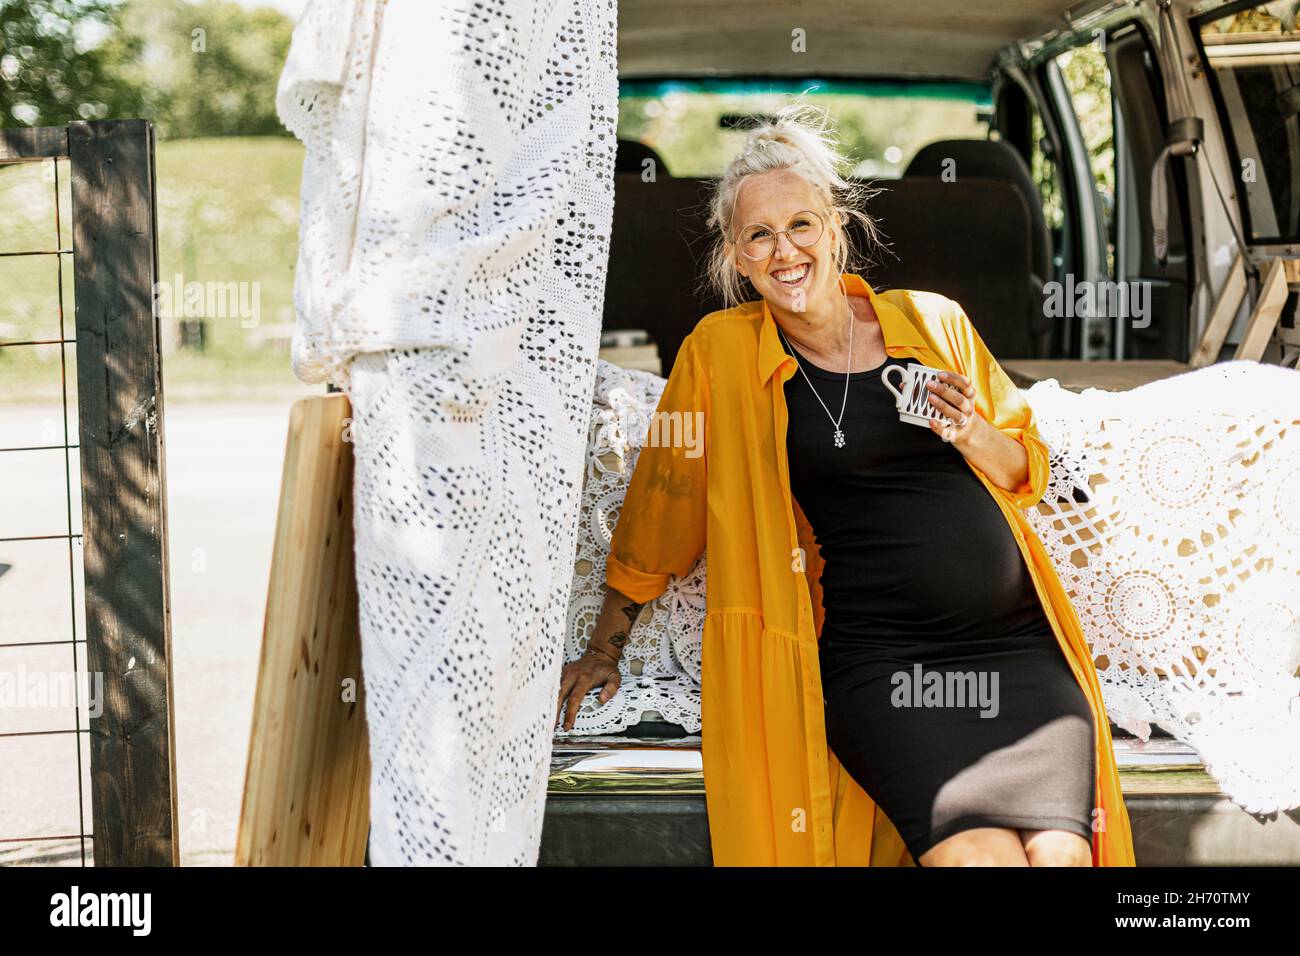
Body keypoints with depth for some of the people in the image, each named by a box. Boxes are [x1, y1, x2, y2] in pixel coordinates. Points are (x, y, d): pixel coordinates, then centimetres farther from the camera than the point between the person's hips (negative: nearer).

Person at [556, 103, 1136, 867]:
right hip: (879, 659, -2)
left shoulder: (931, 320, 10)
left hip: (1019, 642, 3)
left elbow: (1028, 473, 18)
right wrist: (606, 649, 17)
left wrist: (968, 434, -3)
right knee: (981, 855, -23)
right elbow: (660, 505, 13)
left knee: (1061, 855, -16)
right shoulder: (721, 353, 4)